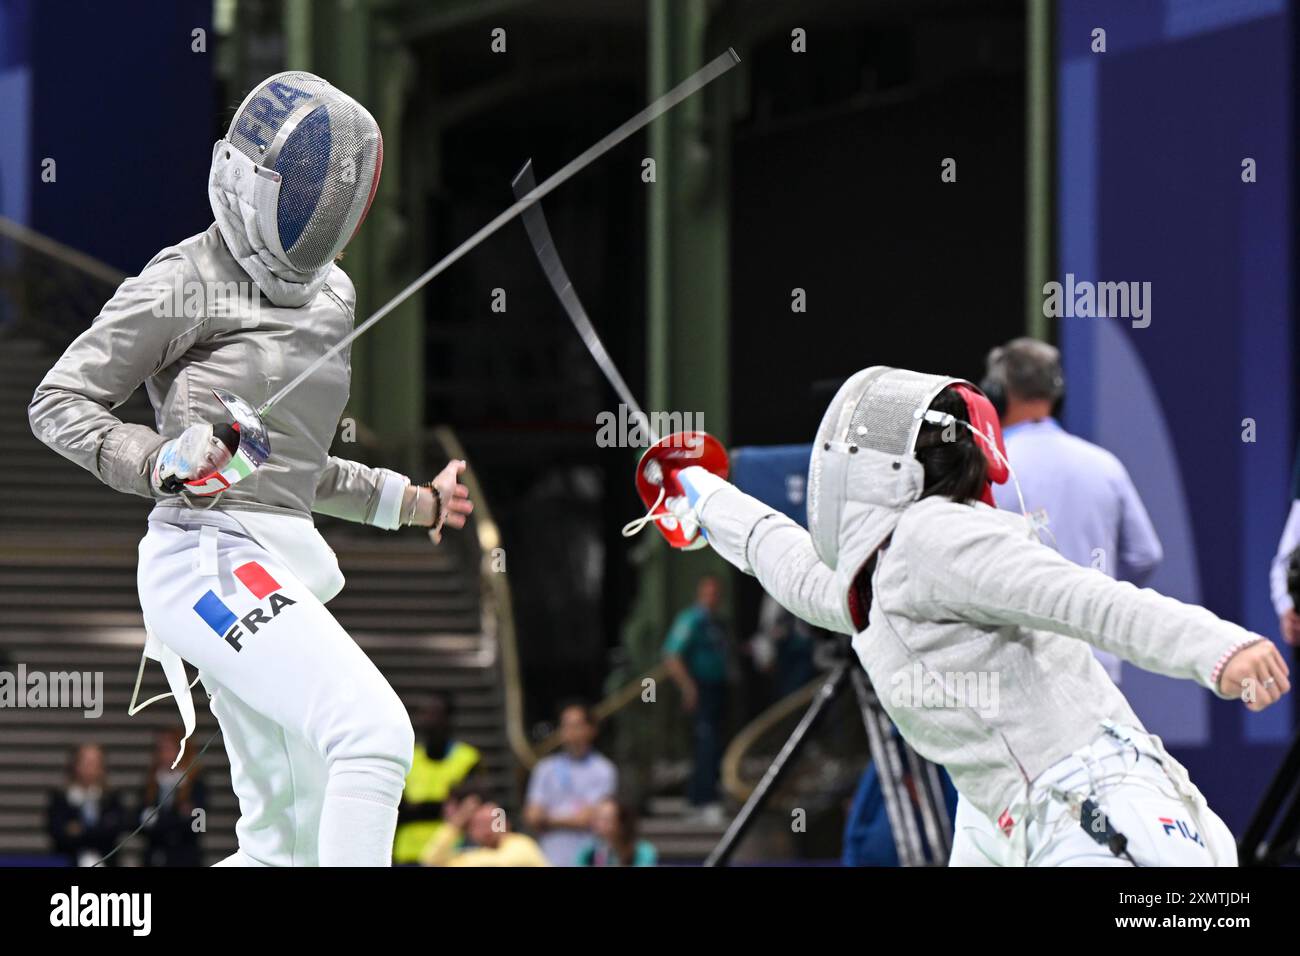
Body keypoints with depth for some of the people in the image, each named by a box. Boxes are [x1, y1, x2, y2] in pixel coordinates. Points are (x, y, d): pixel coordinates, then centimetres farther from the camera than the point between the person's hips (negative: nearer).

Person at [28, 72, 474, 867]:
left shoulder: (331, 293, 16)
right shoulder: (188, 281, -7)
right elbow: (59, 403, -5)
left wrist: (413, 501, 27)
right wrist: (165, 461, -20)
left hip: (283, 569, 9)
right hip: (212, 555, -9)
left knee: (288, 846, 10)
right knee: (374, 735, -25)